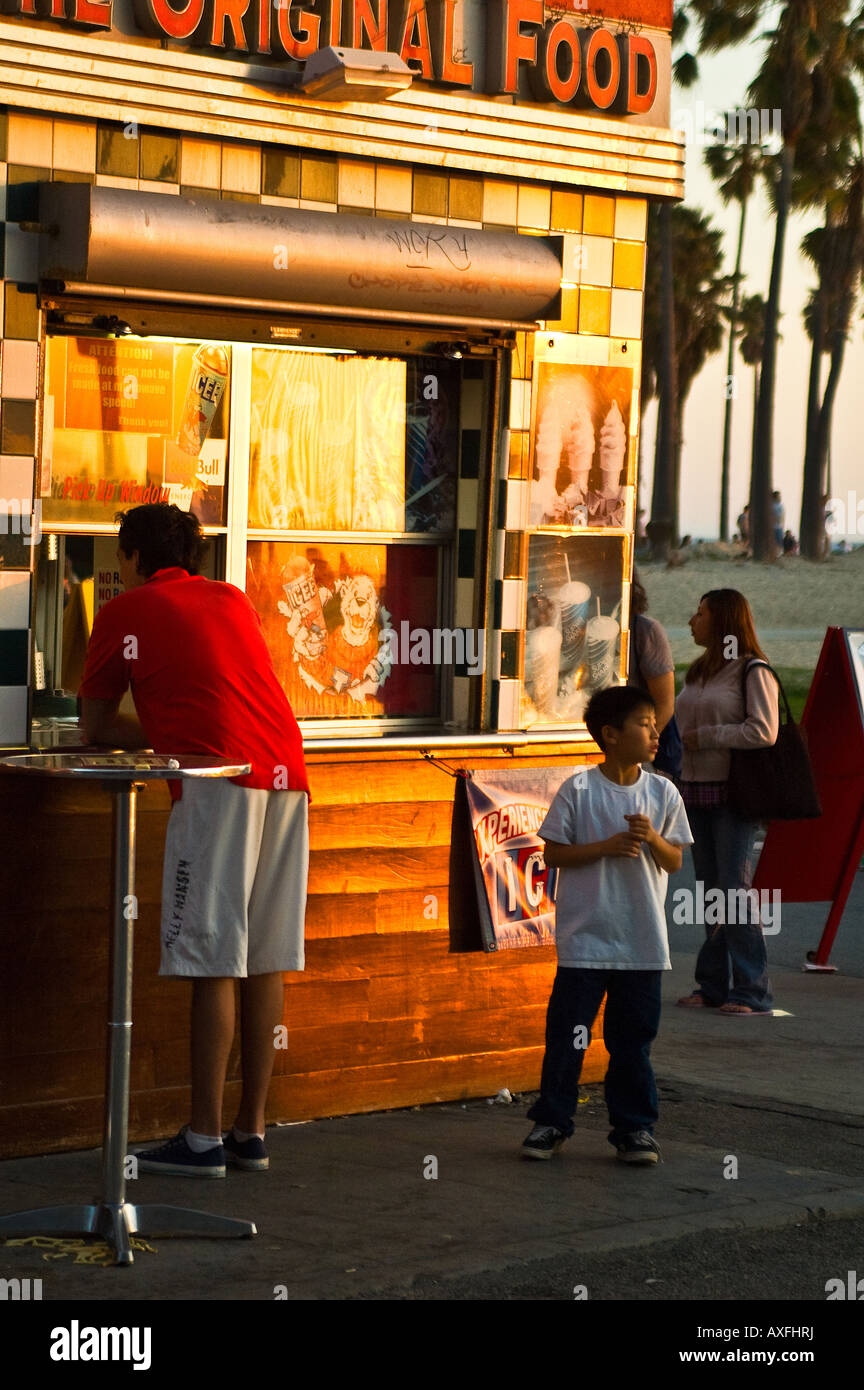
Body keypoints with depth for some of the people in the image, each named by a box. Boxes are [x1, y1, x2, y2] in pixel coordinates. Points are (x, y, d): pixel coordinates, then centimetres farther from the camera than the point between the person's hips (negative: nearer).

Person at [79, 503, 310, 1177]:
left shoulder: (124, 612, 11)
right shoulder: (233, 600, 26)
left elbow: (96, 726, 16)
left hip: (219, 777, -6)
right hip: (286, 772, 6)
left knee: (213, 963, -6)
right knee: (265, 962, 7)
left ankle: (203, 1139, -5)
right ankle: (251, 1132, 12)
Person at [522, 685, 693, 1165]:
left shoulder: (663, 793, 2)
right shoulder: (578, 790, -6)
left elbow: (675, 862, 6)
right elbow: (553, 854, -4)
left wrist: (652, 839, -15)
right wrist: (606, 847, -16)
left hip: (643, 940, 2)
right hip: (585, 936, -2)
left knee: (634, 1036, 8)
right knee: (567, 1031, 2)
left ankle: (636, 1127, 17)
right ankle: (552, 1122, 14)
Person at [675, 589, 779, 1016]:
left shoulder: (753, 672, -8)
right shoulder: (698, 672, 18)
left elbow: (764, 731, -18)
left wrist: (705, 736, -13)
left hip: (733, 793, -8)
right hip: (697, 789, 8)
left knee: (735, 888, -10)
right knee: (709, 890, 8)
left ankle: (752, 991, -6)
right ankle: (713, 985, 12)